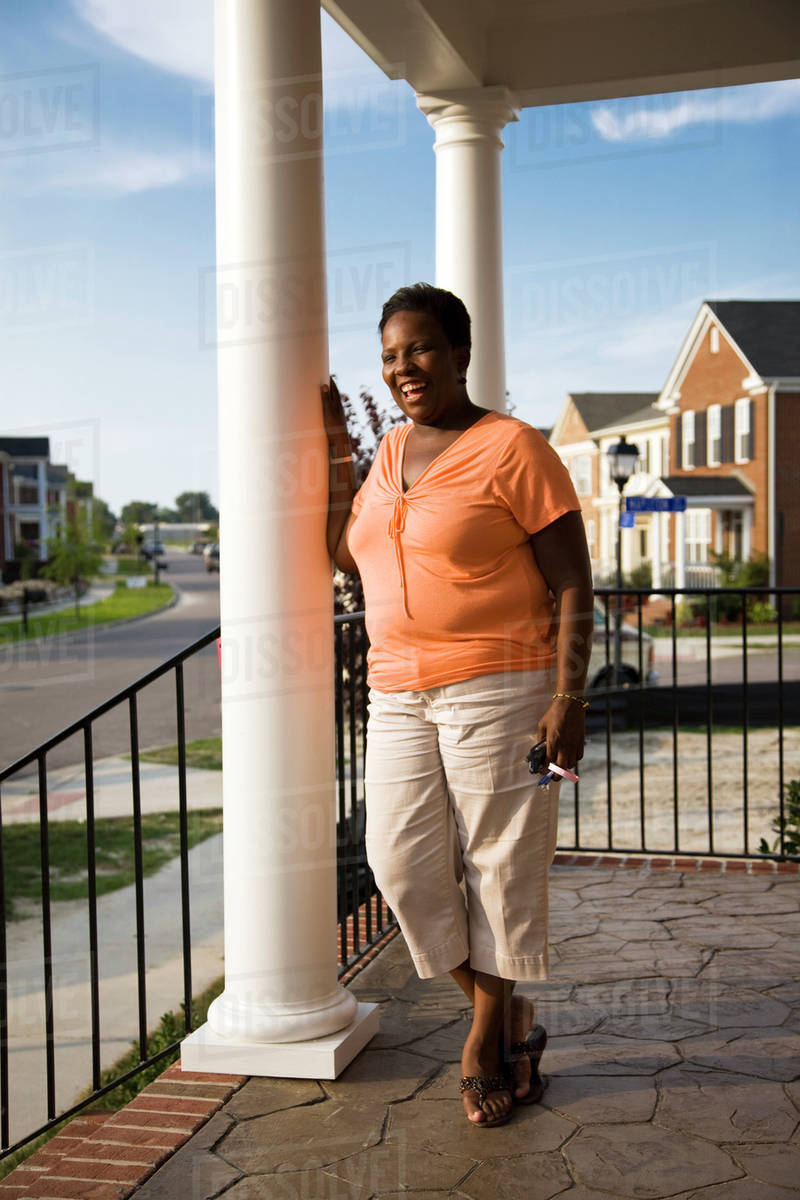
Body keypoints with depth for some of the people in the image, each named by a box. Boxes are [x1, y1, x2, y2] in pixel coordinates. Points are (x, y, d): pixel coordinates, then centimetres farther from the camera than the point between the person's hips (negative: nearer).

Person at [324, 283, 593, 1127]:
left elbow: (572, 584, -9)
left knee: (500, 865, 3)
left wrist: (569, 698, -16)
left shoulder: (512, 449, -8)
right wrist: (336, 456, 11)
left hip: (498, 690, -6)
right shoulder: (392, 450, 14)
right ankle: (509, 1021, 21)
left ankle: (489, 1031, 23)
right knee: (403, 861, 1)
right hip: (399, 694, 7)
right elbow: (344, 556, 19)